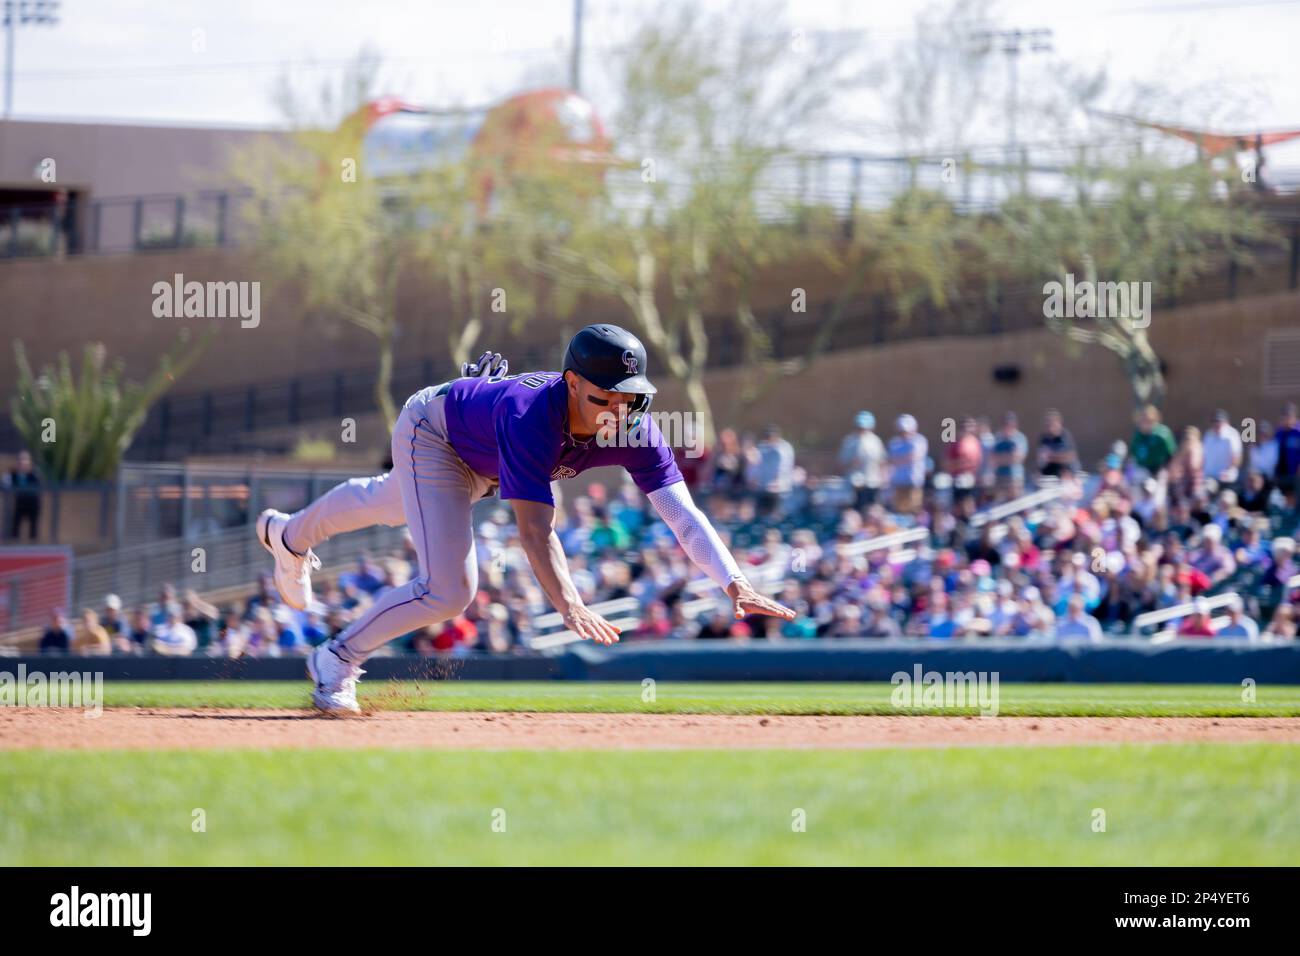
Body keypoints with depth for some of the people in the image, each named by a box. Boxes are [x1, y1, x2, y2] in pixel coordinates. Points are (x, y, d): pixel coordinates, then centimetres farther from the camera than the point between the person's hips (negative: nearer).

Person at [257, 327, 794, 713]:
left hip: (482, 464, 7)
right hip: (431, 433, -7)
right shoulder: (531, 416, -47)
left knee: (392, 506, 33)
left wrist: (735, 585, -50)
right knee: (450, 589, -18)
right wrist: (568, 605, -67)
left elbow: (682, 512, -37)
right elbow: (534, 527, -53)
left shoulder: (634, 429, -31)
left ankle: (290, 536, 64)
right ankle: (337, 660, 6)